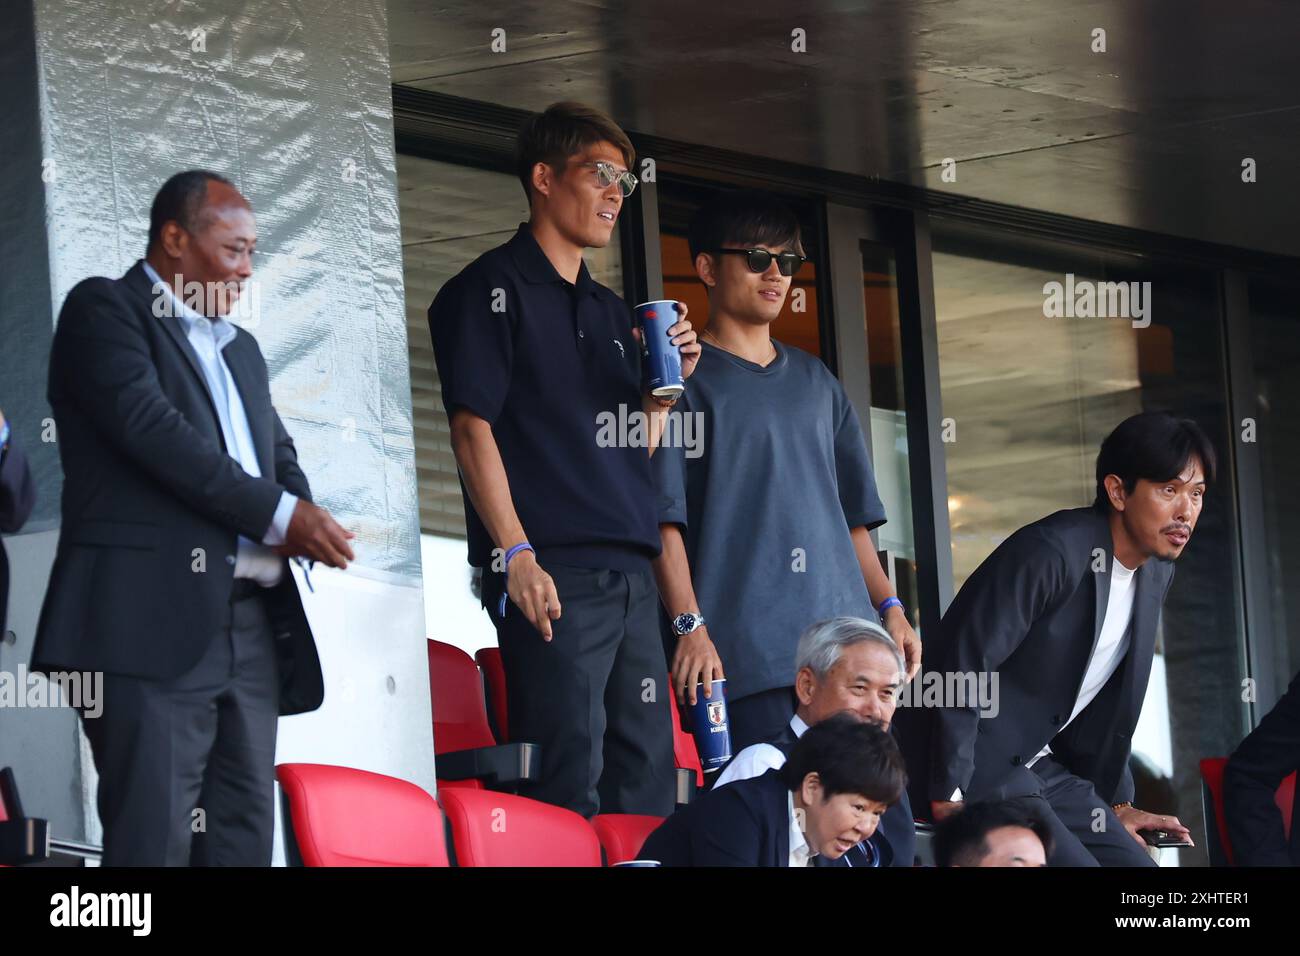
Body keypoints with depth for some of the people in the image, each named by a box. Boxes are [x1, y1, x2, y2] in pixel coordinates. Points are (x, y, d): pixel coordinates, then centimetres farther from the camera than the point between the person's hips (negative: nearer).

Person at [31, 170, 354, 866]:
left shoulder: (240, 349, 27)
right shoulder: (104, 309, 2)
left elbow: (279, 455, 24)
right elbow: (149, 426, -11)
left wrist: (302, 516, -2)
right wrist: (276, 514, -12)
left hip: (252, 623, 8)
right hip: (154, 623, -8)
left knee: (244, 837, 4)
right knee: (154, 838, -13)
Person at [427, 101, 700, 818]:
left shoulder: (609, 311, 23)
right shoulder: (493, 289, 0)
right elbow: (473, 427, -10)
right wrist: (517, 555, -18)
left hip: (627, 570, 8)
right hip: (551, 571, -8)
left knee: (646, 777, 6)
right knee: (568, 786, -13)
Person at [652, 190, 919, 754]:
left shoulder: (815, 382, 23)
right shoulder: (686, 379, 4)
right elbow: (663, 517, -5)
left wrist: (889, 607, 14)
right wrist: (689, 625, -16)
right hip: (745, 653, -6)